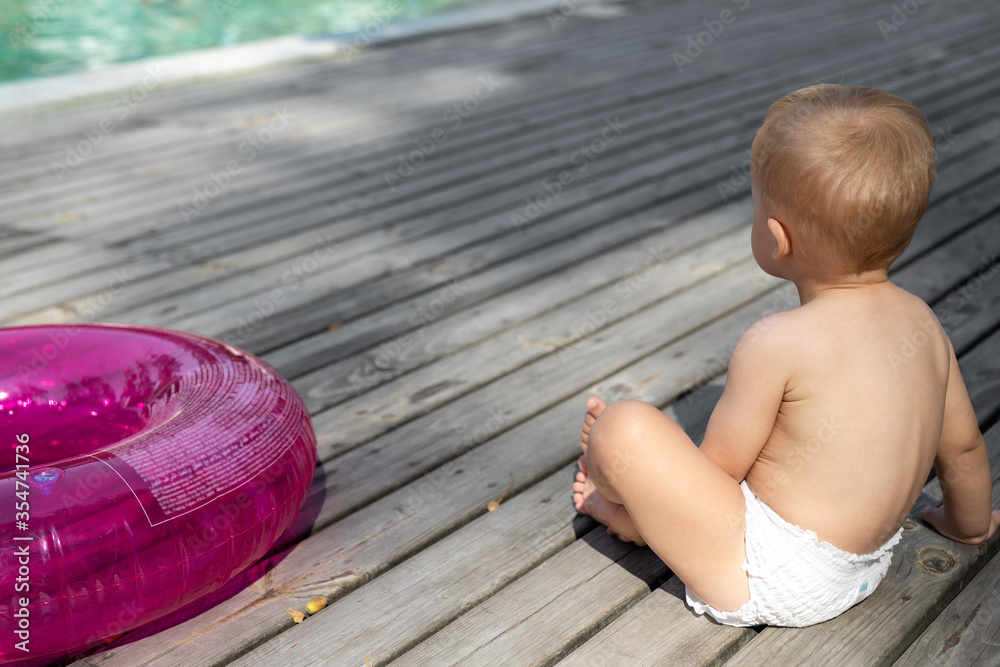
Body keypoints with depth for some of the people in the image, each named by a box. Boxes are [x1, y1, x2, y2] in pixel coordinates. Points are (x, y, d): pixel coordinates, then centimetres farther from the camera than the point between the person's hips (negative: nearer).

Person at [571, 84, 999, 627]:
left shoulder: (775, 344, -24)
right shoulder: (923, 322, -1)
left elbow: (717, 469, -15)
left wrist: (611, 446, 3)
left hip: (766, 582, -9)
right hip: (869, 564, 9)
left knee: (624, 428, -17)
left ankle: (629, 513, 17)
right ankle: (642, 508, 24)